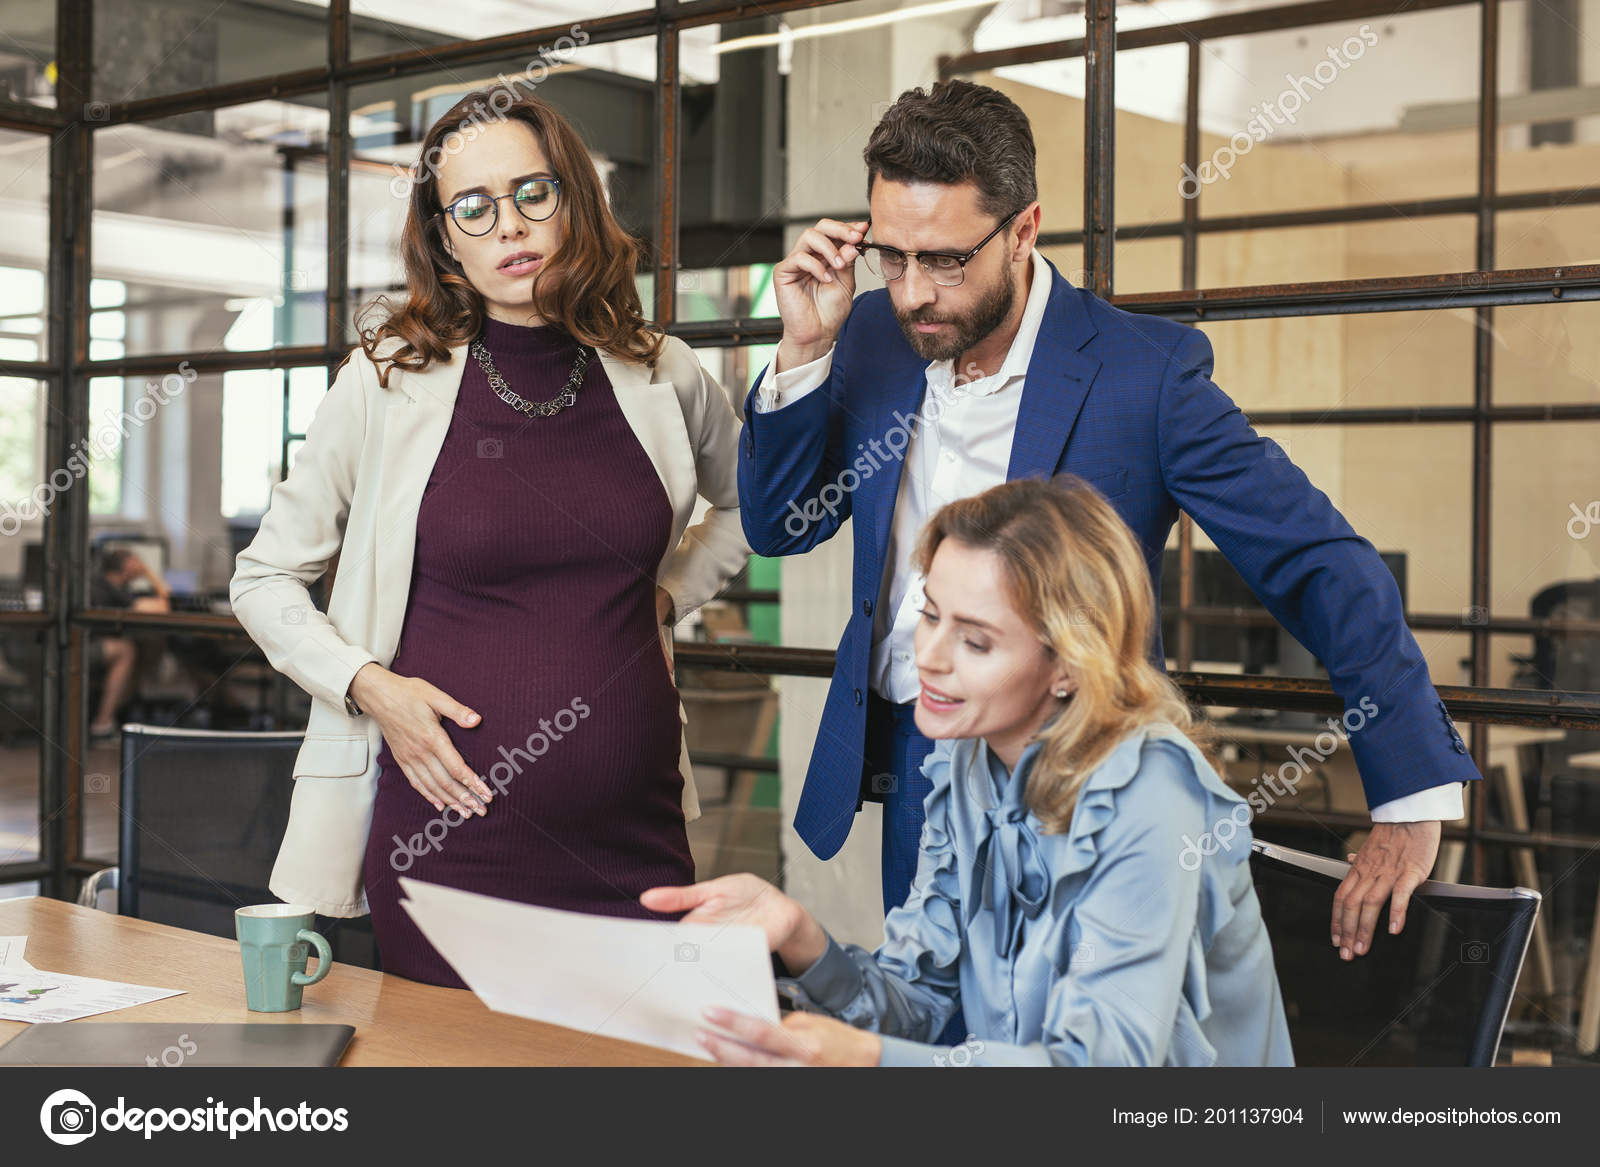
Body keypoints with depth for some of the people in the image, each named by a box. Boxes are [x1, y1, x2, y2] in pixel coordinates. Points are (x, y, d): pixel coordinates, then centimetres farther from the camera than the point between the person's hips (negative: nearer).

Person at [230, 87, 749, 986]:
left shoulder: (661, 376, 4)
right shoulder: (392, 380, -3)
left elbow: (748, 500, 26)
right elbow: (265, 581, 6)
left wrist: (670, 598, 11)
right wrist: (371, 687, -8)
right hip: (450, 835, -2)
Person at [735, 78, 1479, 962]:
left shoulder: (1144, 370, -14)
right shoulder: (873, 338, 1)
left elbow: (1324, 568, -12)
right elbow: (778, 528, 6)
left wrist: (1414, 805, -15)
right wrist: (806, 350, -10)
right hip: (908, 770, 5)